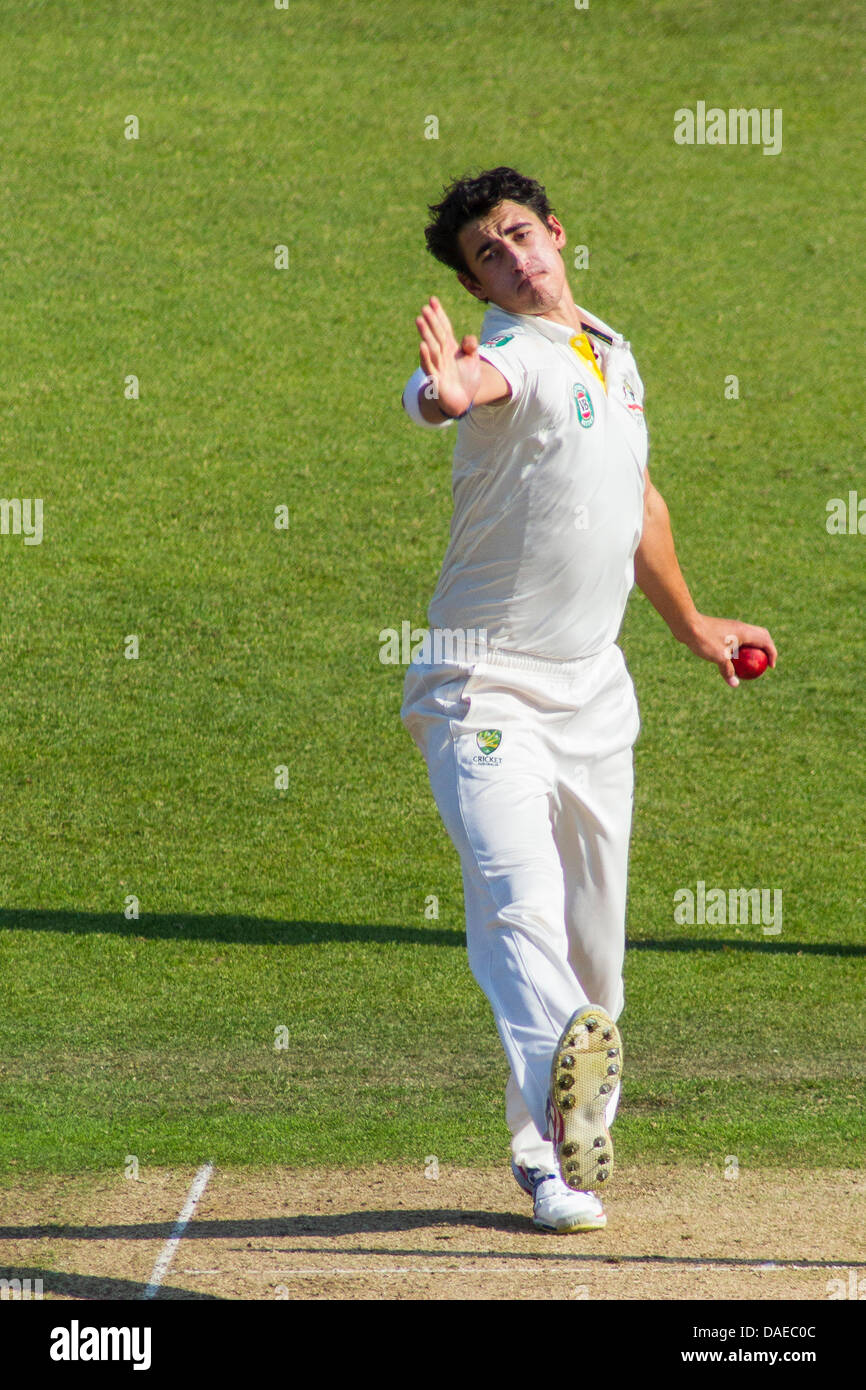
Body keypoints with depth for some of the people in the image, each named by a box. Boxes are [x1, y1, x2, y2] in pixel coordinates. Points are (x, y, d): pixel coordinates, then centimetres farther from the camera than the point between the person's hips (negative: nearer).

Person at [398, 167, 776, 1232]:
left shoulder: (611, 355, 12)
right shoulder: (512, 356, -13)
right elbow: (471, 386, -40)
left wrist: (690, 623, 38)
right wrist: (444, 391, -64)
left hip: (594, 692, 7)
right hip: (488, 692, -7)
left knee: (594, 937, 11)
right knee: (522, 903, -23)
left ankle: (571, 1139, 26)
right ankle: (557, 1148, -39)